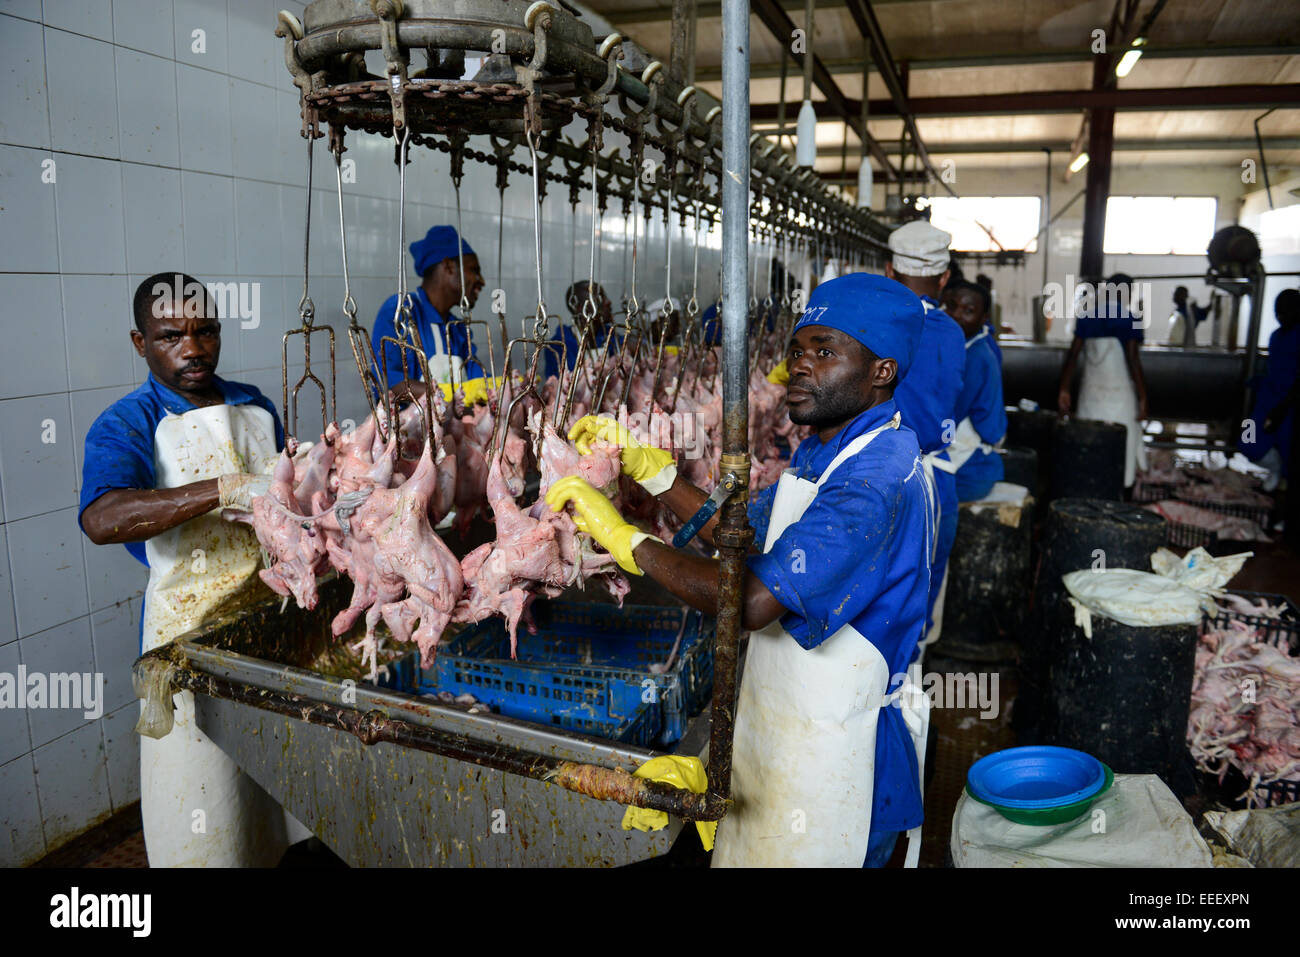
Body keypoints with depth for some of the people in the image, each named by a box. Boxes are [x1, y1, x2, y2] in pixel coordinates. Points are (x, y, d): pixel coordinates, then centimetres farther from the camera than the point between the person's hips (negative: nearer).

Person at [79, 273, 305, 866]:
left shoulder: (256, 406, 9)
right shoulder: (124, 425, -8)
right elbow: (101, 519, -28)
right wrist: (225, 490, -39)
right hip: (192, 628, -4)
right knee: (205, 804, 6)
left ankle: (283, 850, 37)